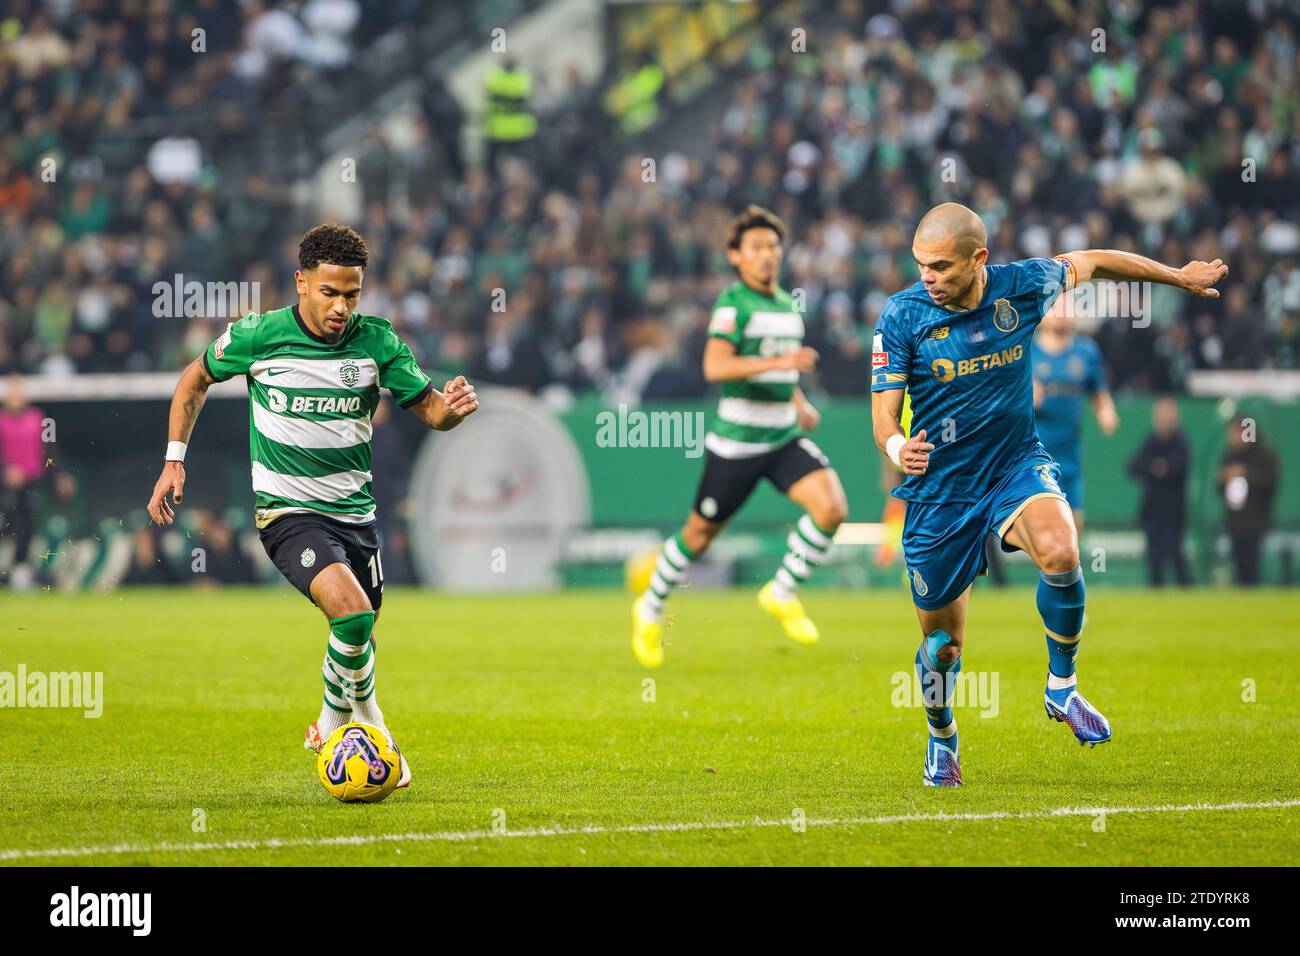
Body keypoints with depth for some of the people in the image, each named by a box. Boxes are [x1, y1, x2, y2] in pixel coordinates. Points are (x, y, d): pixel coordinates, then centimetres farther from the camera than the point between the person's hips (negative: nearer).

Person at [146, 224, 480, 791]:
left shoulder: (376, 341, -5)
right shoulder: (257, 336, -10)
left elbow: (429, 409, -3)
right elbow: (195, 381, 8)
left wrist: (451, 408, -27)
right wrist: (174, 460, 2)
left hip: (354, 510, 4)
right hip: (287, 510, -4)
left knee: (359, 636, 11)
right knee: (352, 611, -25)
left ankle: (332, 722, 40)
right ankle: (362, 715, -1)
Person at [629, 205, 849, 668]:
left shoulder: (788, 305, 12)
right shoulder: (733, 303, -12)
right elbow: (715, 366, -27)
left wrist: (799, 404, 14)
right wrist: (777, 363, -34)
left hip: (784, 438, 6)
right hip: (736, 440, -6)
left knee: (832, 507, -17)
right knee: (701, 532, 7)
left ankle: (782, 594, 0)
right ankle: (650, 610, 31)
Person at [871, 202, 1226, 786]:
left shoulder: (1023, 287, -9)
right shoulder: (902, 315, -13)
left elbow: (1091, 262, 11)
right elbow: (884, 411, -12)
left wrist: (1178, 276, 23)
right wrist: (897, 447, -36)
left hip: (1017, 464, 1)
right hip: (939, 487, -1)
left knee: (1059, 551, -32)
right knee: (941, 640, 6)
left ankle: (1062, 688, -9)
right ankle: (941, 741, 38)